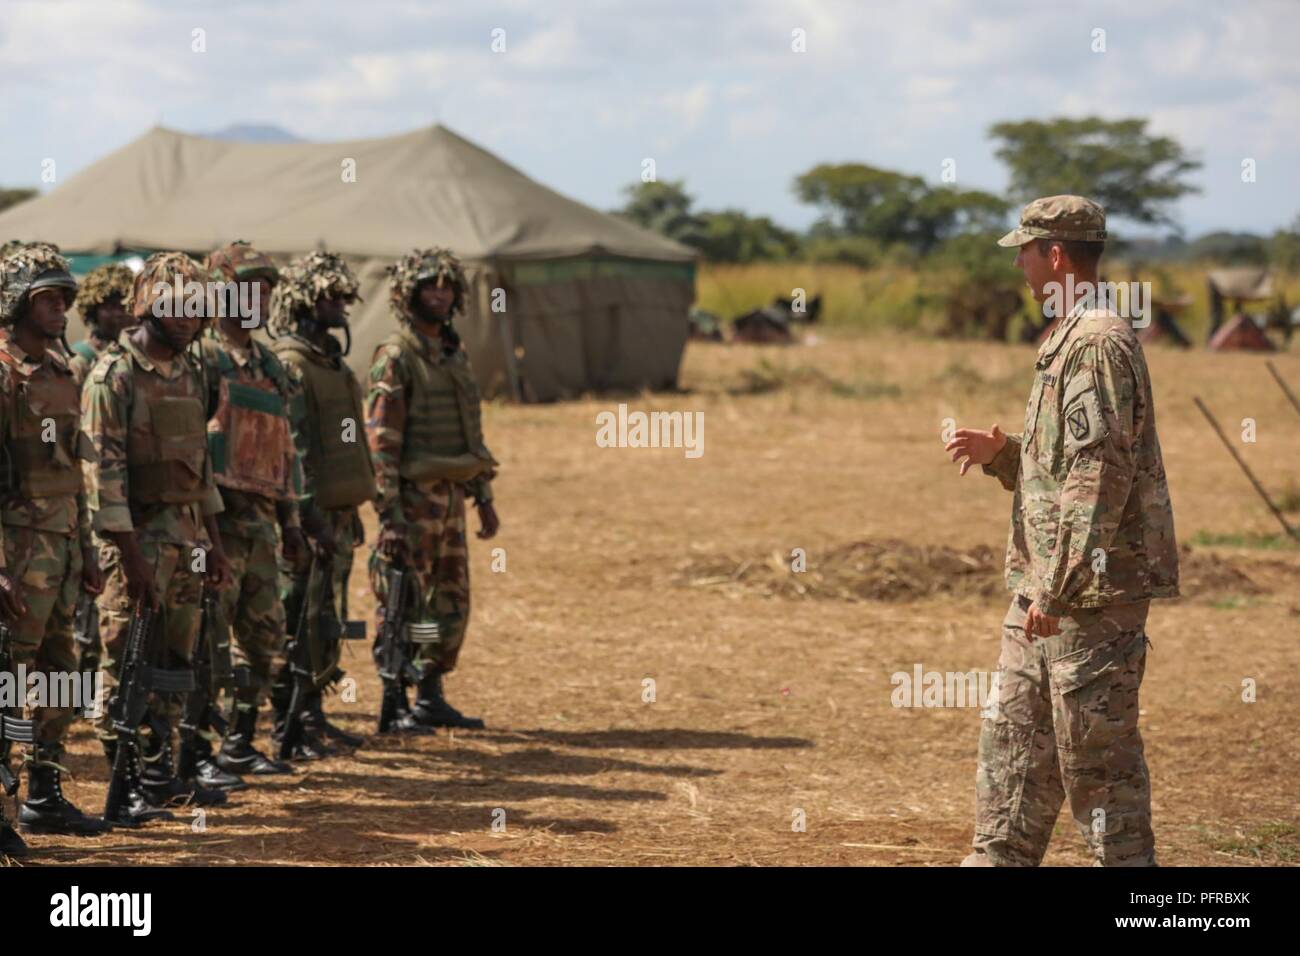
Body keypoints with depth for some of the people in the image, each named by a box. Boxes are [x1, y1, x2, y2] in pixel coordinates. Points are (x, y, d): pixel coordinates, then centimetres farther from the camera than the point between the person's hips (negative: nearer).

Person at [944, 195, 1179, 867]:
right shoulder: (1065, 340, 16)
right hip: (1046, 589, 10)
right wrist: (1001, 455, 5)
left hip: (1094, 591, -10)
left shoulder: (1098, 344, -16)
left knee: (1097, 759, -4)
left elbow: (1101, 473, -23)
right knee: (1012, 743, 14)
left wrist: (1058, 587, -23)